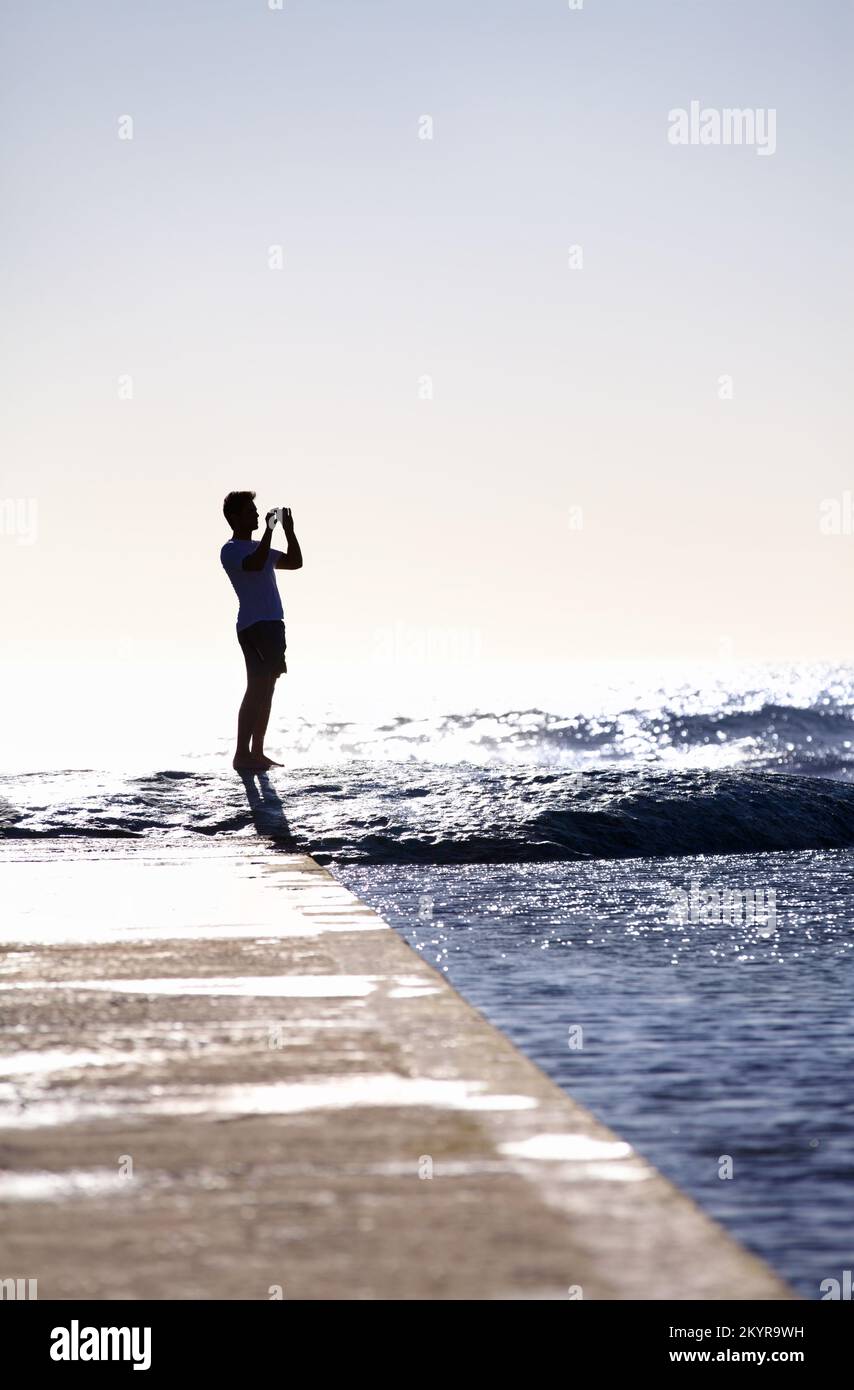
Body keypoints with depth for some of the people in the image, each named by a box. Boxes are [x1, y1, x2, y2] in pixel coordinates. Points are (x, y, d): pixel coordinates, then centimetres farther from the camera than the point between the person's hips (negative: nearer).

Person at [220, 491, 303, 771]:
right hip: (253, 625, -9)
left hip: (272, 623, 9)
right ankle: (242, 755, -14)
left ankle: (257, 752, 11)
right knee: (257, 688, -13)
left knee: (266, 689, 8)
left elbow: (295, 562, 23)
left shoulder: (259, 548, 22)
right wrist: (269, 529, -21)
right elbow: (255, 564, -26)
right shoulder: (231, 551, -6)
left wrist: (289, 530, 12)